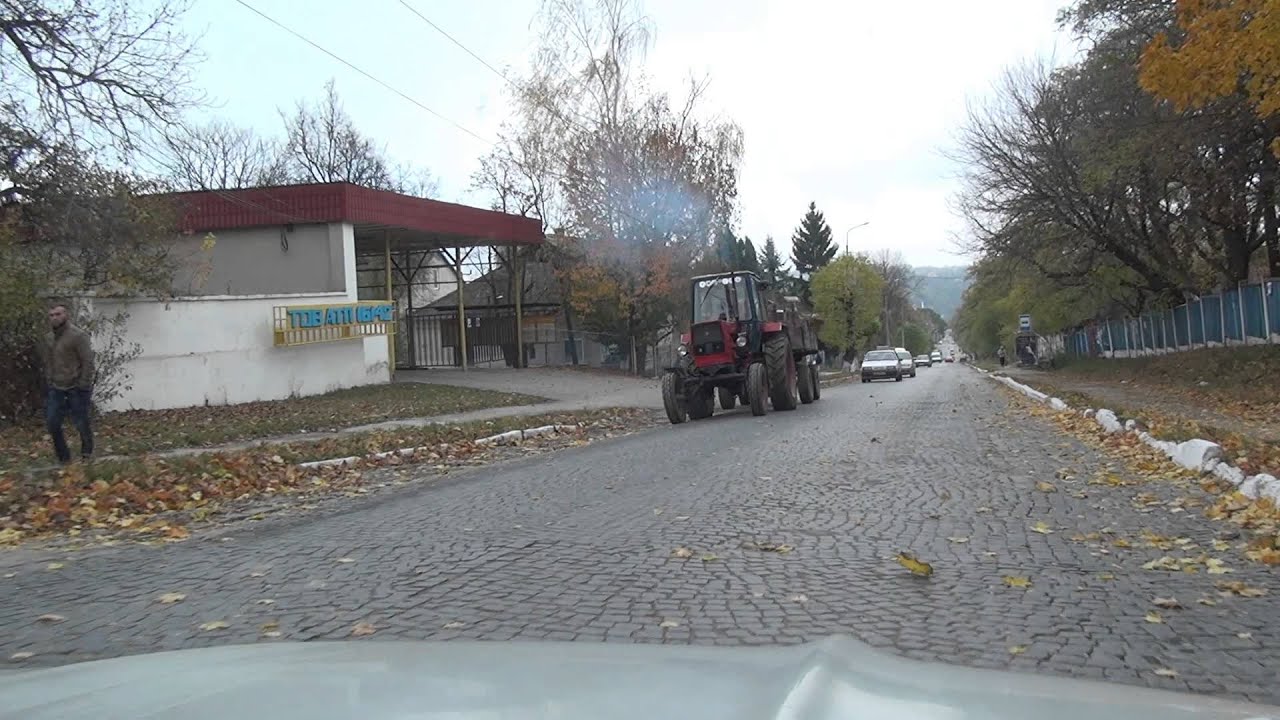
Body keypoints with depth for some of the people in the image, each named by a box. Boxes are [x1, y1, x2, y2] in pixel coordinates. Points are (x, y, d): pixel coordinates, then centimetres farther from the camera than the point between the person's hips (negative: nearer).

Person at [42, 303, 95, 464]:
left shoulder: (78, 335, -13)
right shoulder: (48, 338, 9)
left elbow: (88, 362, -15)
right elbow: (48, 362, 17)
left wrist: (83, 386, -16)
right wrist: (49, 383, 9)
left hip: (76, 388, -6)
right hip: (56, 388, 6)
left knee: (81, 423, 2)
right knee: (52, 423, 3)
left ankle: (87, 453, 23)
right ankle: (63, 457, 16)